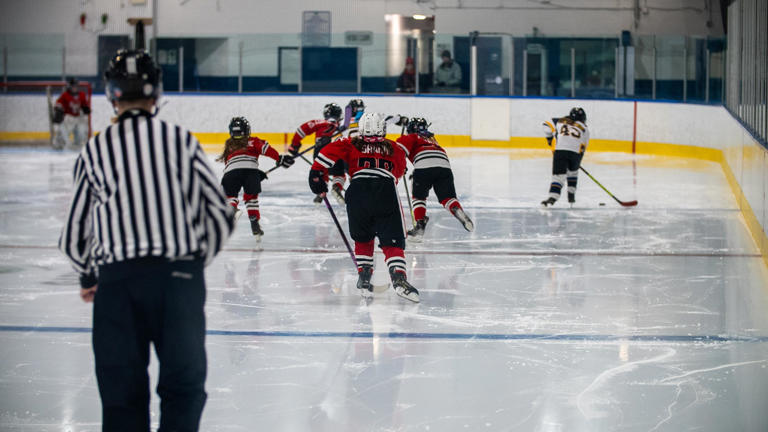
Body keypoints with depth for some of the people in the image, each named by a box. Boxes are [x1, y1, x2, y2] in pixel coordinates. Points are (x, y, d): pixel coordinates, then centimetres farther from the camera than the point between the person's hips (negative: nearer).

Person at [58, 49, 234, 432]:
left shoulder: (94, 151, 5)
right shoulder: (181, 141, 4)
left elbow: (73, 233, 10)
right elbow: (220, 213, 3)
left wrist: (88, 274, 28)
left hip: (117, 279, 0)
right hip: (179, 273, 0)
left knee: (122, 390, 7)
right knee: (183, 383, 8)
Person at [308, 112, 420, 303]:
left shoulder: (353, 145, 23)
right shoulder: (395, 150, 26)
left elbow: (330, 151, 8)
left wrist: (317, 173, 13)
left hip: (358, 192, 1)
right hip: (386, 193, -1)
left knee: (363, 238, 23)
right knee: (393, 242, 2)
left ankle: (364, 277, 14)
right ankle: (398, 278, -19)